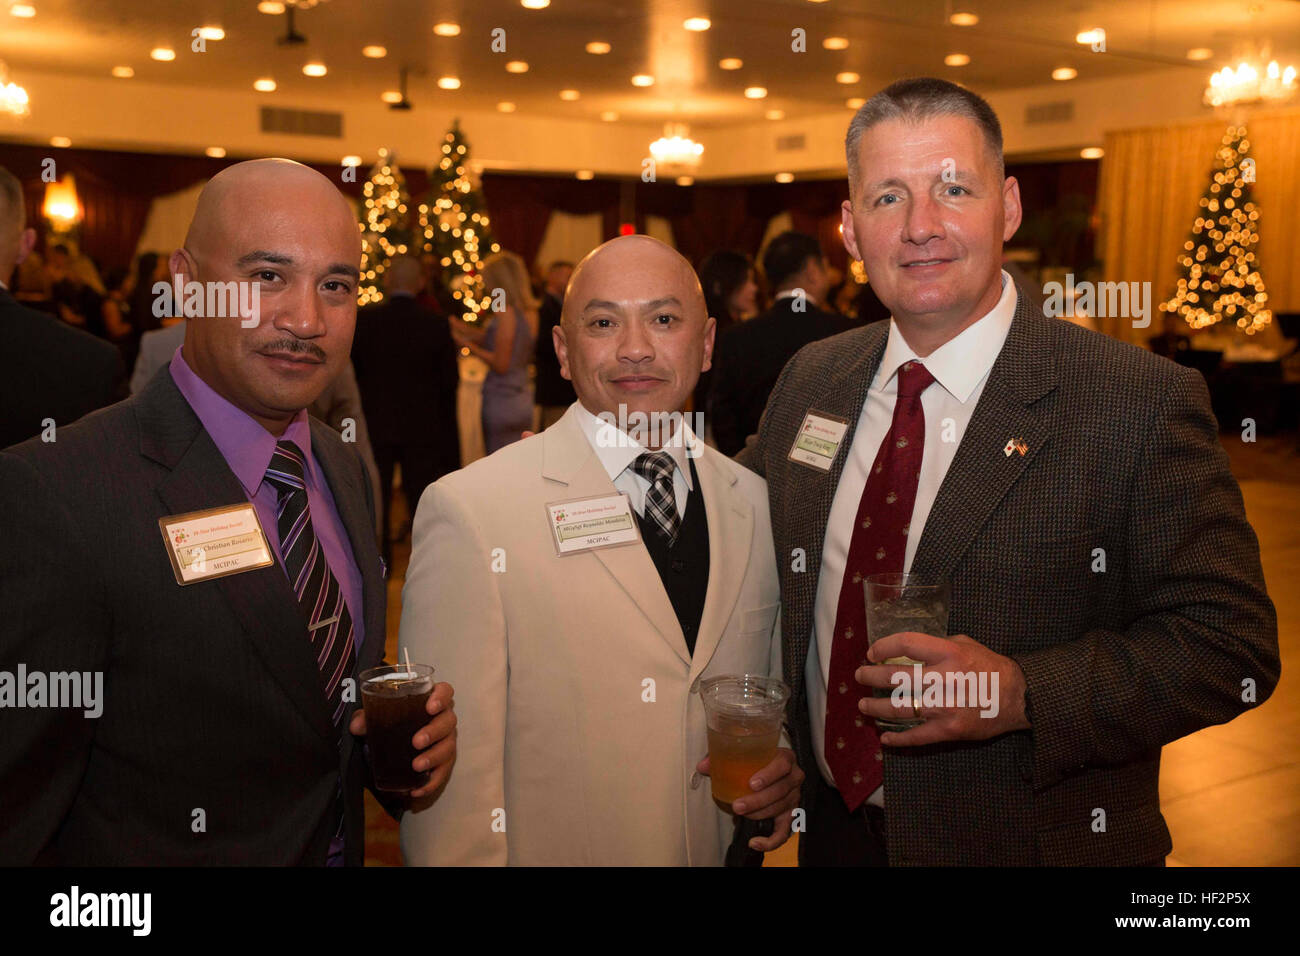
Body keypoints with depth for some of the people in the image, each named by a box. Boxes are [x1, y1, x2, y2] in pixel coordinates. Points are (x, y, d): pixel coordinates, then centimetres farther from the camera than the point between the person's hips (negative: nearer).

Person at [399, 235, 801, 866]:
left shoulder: (757, 503, -2)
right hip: (553, 853, -4)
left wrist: (789, 764, -8)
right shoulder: (468, 512, -18)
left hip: (730, 850, 4)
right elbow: (449, 783, -17)